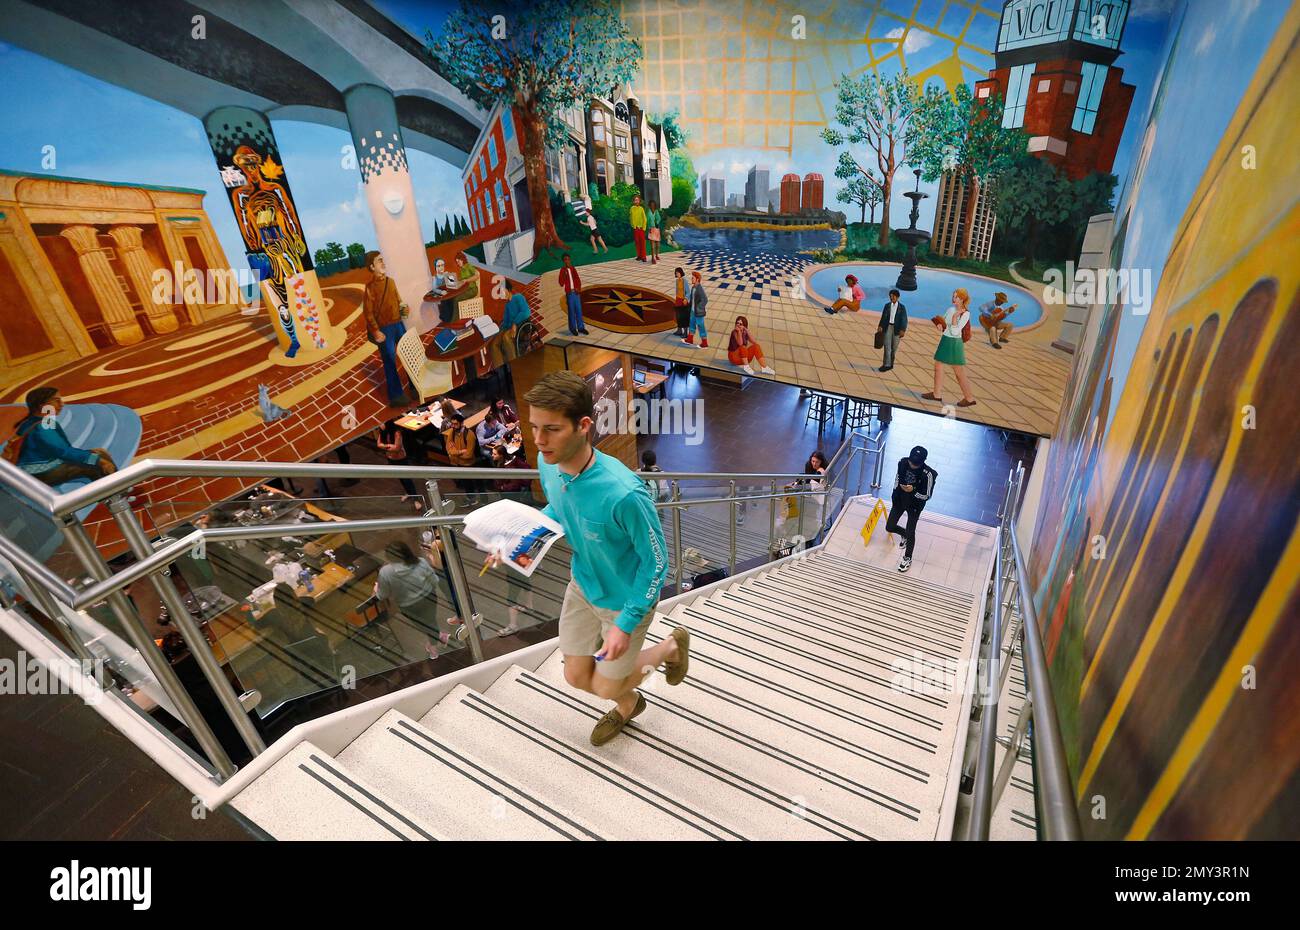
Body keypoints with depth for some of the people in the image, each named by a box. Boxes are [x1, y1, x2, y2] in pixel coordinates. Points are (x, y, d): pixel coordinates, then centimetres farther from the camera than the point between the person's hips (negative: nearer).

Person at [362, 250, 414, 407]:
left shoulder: (390, 281, 8)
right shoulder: (370, 287, -12)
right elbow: (368, 312, -12)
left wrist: (403, 308, 0)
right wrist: (375, 331, -17)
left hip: (398, 323, 7)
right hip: (384, 328, -7)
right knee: (390, 362, 0)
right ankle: (396, 396, 7)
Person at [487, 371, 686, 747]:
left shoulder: (622, 493, -39)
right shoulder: (548, 464, -18)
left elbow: (656, 561, -24)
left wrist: (626, 624, -21)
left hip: (625, 599, -6)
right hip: (583, 586, 6)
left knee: (605, 686, 12)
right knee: (577, 677, 19)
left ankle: (672, 645, 39)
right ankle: (628, 705, 53)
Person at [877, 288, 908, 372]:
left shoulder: (902, 307, -1)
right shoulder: (887, 305, 6)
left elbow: (904, 320, -5)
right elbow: (883, 317, 9)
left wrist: (902, 330, -16)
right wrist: (880, 326, -3)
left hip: (897, 328, -1)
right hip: (887, 327, 1)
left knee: (894, 347, 7)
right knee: (887, 345, -8)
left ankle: (891, 363, 20)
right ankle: (887, 364, -10)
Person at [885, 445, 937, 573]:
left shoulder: (928, 474, -29)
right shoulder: (902, 462, -17)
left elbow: (926, 496, -18)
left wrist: (913, 491, -35)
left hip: (915, 504, -4)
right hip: (899, 499, 4)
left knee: (910, 533, 4)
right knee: (889, 527, 8)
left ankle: (908, 558, 30)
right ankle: (905, 535, 44)